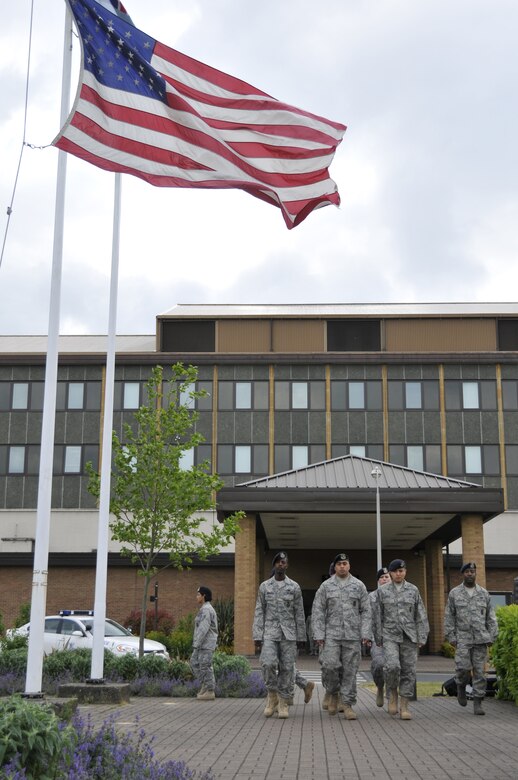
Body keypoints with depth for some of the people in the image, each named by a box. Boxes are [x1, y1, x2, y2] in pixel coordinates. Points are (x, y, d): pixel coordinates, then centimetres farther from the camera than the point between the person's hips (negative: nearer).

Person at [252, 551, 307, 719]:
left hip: (288, 633, 0)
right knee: (268, 663, -17)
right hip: (270, 632, 0)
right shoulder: (264, 586, 7)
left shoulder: (294, 587, 5)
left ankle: (283, 703, 10)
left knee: (287, 668, -1)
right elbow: (259, 612, 6)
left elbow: (299, 614, 6)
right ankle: (272, 695, 5)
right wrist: (258, 635, -1)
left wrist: (301, 636, 3)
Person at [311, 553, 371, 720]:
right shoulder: (326, 586, 5)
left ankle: (347, 704, 11)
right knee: (329, 665, -13)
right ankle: (333, 693, 13)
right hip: (331, 634, -1)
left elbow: (366, 611, 7)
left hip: (353, 635, 1)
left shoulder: (359, 586, 7)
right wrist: (319, 634, -5)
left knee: (350, 670, 1)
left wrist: (365, 633, -3)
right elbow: (318, 611, 3)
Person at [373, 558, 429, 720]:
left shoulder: (413, 590, 6)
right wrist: (378, 638, 3)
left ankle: (404, 707, 10)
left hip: (409, 637, 1)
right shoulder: (382, 591, 4)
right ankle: (392, 692, 7)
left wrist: (421, 637, -1)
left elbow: (421, 616, 6)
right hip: (390, 636, -1)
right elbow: (378, 616, 6)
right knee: (392, 666, -20)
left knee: (408, 671, 0)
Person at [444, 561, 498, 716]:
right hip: (463, 638, -1)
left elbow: (491, 617, 9)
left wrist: (492, 637, 1)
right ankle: (461, 686, 20)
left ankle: (477, 703, 7)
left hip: (481, 639, 1)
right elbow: (449, 617, 4)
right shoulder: (454, 593, 4)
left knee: (480, 671, 0)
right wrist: (451, 637, -2)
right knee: (463, 668, -11)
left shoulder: (484, 593, 8)